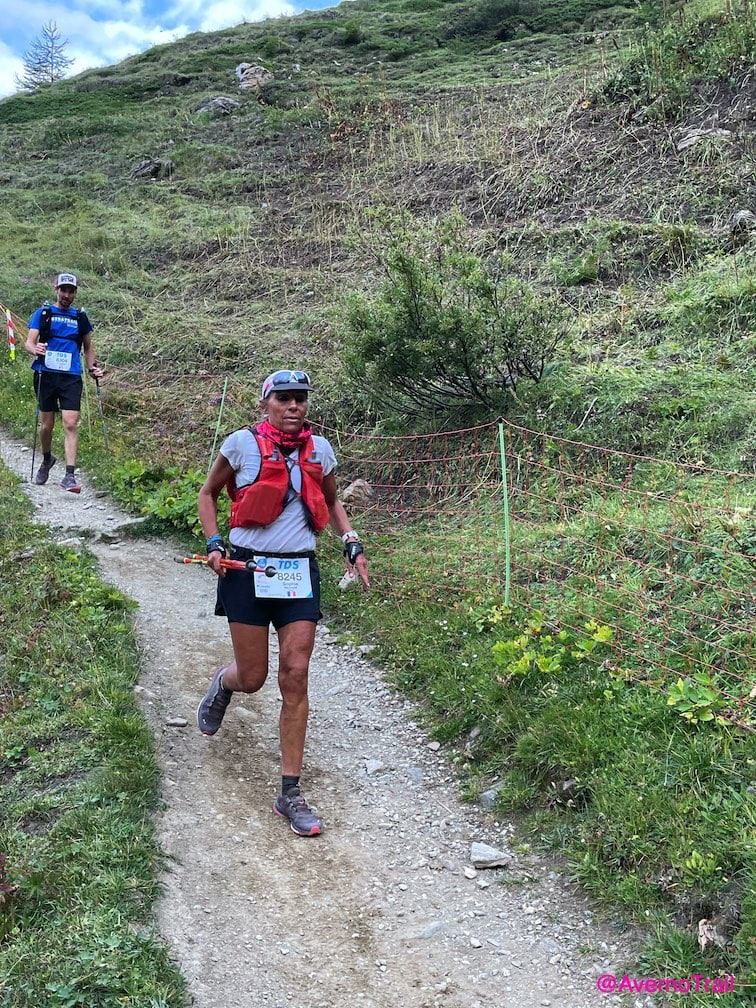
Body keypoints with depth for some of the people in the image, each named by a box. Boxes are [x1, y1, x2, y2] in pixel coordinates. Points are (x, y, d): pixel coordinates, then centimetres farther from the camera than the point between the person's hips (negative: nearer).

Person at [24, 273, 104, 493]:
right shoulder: (43, 313, 5)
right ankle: (47, 460, 36)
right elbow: (29, 342, -2)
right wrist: (35, 349, -26)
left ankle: (69, 476, -15)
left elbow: (88, 346, 20)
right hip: (46, 375, 0)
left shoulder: (80, 317, 11)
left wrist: (93, 368, 4)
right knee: (47, 424, 8)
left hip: (71, 377, 0)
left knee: (71, 425, -12)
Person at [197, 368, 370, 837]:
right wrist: (214, 543, -5)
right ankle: (222, 685, 44)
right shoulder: (242, 443, -4)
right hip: (247, 569, -2)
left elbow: (331, 502, 21)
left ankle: (291, 793, 6)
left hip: (299, 572, 2)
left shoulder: (319, 449, 5)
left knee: (295, 677, -4)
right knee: (252, 678, 3)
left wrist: (353, 543, 6)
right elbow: (208, 493, 9)